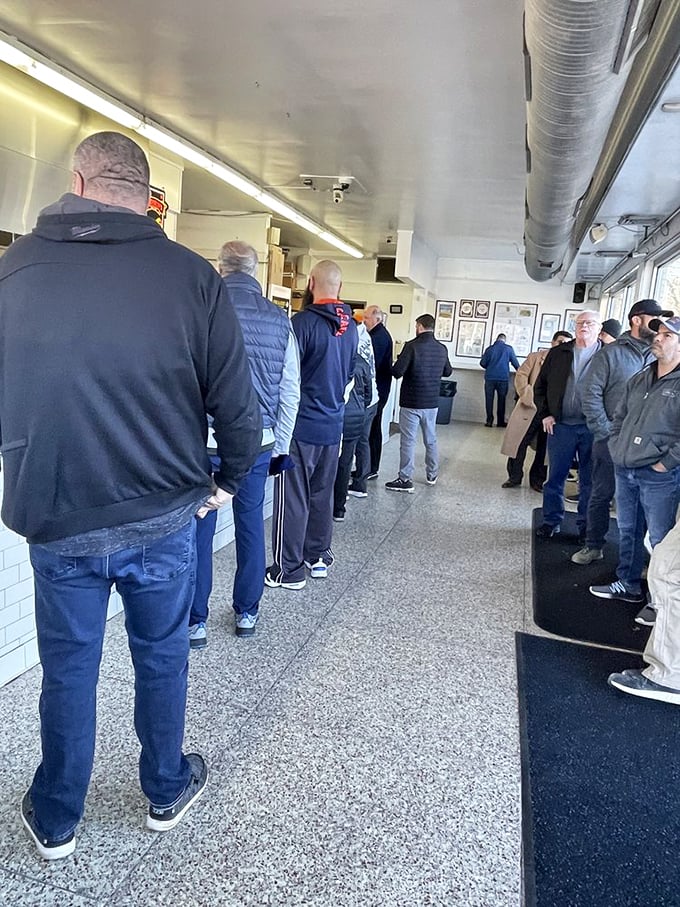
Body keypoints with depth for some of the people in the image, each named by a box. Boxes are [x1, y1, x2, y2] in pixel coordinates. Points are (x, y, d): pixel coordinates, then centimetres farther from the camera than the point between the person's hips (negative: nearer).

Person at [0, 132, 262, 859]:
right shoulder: (189, 274, -9)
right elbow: (236, 402, -8)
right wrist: (229, 479, 10)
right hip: (163, 516, -1)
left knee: (68, 668, 18)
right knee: (161, 658, 18)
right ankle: (167, 793, 39)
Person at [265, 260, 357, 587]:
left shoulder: (304, 321, -15)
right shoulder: (350, 326, 7)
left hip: (302, 424, -7)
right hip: (333, 424, 7)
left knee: (293, 499, 0)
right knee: (322, 495, 16)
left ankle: (288, 570, 8)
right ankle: (318, 557, 26)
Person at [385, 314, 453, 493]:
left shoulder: (412, 346, -16)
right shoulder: (442, 348, 3)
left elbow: (397, 371, -20)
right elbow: (448, 371, 16)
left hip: (411, 402, -6)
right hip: (432, 402, 6)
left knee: (408, 440, -1)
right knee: (431, 439, 17)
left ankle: (405, 480, 0)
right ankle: (432, 475, 29)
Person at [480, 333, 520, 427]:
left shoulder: (489, 348, 1)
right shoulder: (509, 349, -1)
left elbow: (482, 363, 2)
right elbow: (515, 363, 5)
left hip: (490, 378, 0)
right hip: (503, 378, 0)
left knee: (489, 399, 7)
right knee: (501, 399, 10)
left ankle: (489, 420, 4)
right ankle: (500, 421, 12)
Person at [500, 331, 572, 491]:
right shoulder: (536, 357, 5)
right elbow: (521, 375, 0)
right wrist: (528, 396, -11)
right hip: (530, 409, -1)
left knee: (544, 448, 8)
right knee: (519, 442, 1)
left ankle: (537, 480, 22)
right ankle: (514, 477, 15)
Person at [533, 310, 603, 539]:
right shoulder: (558, 353, 8)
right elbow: (540, 385, 13)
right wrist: (545, 414, 3)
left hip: (593, 428, -2)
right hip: (560, 425, 2)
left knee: (589, 481, 8)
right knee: (556, 476, 9)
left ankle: (586, 526, 21)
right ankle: (551, 521, 22)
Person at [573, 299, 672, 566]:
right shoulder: (611, 353, -4)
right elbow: (590, 393, -7)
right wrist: (605, 431, -12)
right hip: (611, 442, -3)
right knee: (601, 495, 8)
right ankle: (594, 546, 22)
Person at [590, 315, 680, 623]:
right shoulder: (639, 379, 13)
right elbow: (619, 416, 22)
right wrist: (616, 447, 11)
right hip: (625, 471, 7)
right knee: (628, 532, 18)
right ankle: (628, 585, 34)